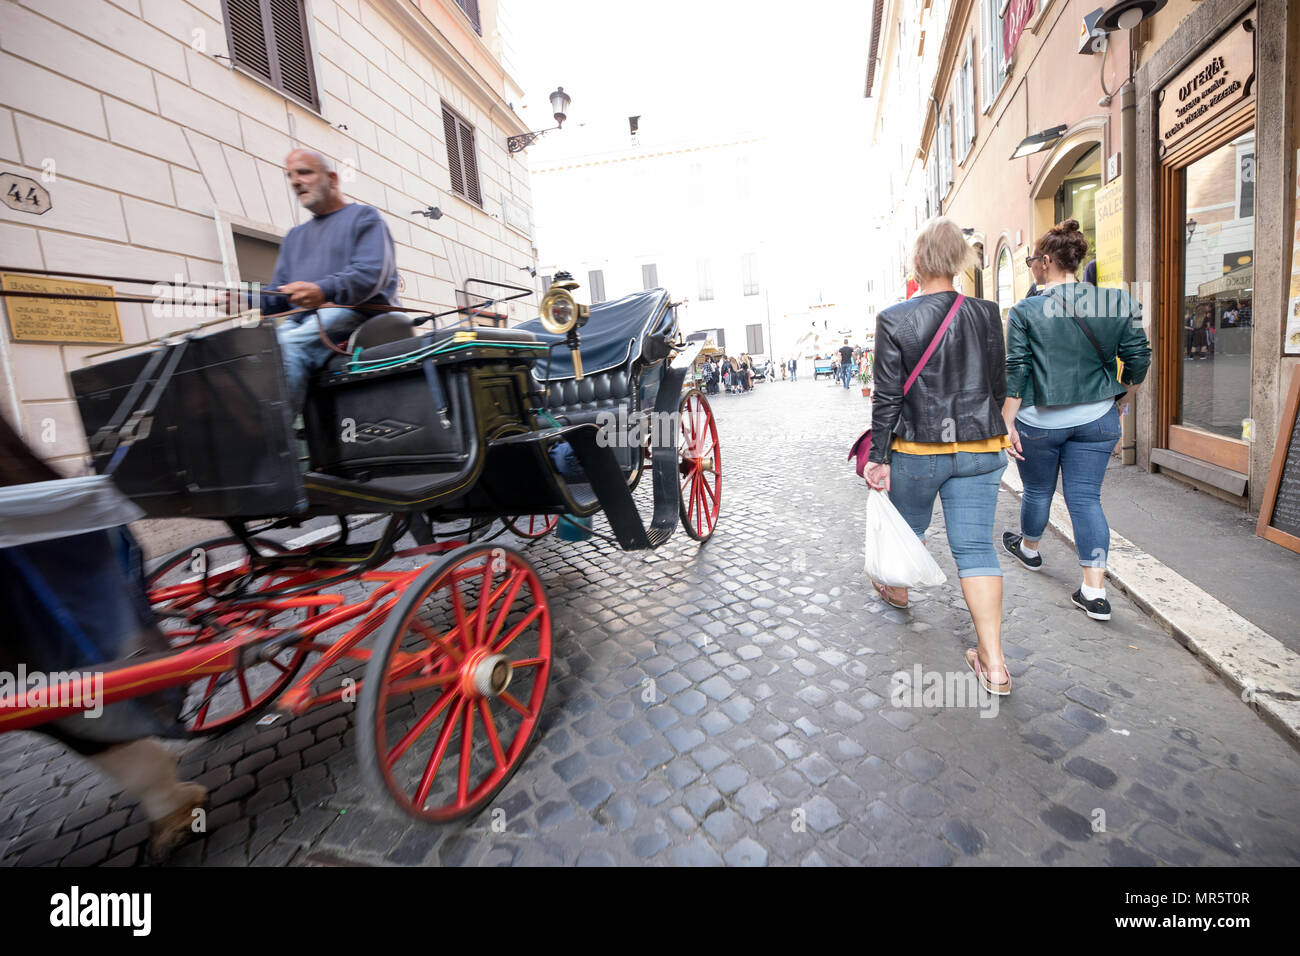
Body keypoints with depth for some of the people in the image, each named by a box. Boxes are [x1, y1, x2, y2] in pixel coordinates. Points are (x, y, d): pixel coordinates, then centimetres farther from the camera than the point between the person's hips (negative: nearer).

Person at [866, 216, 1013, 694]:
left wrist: (878, 455, -6)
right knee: (975, 545, 4)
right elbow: (999, 386, 7)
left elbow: (887, 397, -12)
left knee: (907, 528, 21)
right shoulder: (987, 314, 1)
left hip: (917, 450, -2)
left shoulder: (894, 320, -11)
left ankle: (897, 589, 49)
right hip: (980, 449, 3)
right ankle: (994, 663, 6)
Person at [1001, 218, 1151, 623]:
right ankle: (1095, 590, 5)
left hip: (1039, 422, -3)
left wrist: (1007, 422, -7)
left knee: (1038, 491, 17)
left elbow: (1015, 372, -12)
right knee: (1086, 498, 7)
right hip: (1097, 420, 3)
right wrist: (1124, 397, 21)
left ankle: (1029, 548, 43)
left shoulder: (1026, 311, -11)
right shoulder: (1118, 302, 0)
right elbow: (1138, 357, 4)